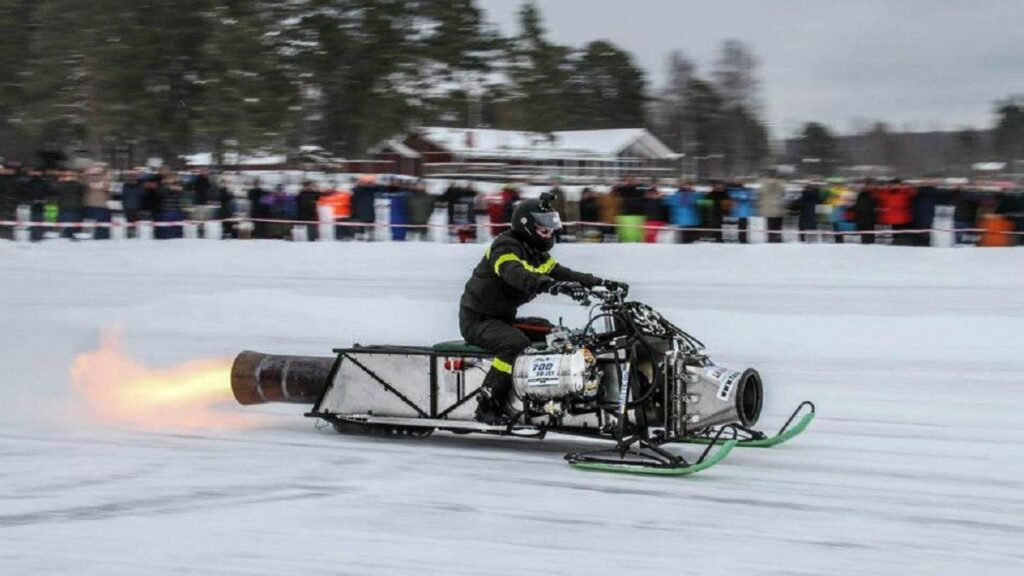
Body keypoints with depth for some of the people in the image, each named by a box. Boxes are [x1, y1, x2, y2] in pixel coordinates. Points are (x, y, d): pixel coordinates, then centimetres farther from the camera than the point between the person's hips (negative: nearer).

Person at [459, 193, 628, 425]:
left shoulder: (536, 254, 11)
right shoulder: (505, 247, -18)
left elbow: (562, 273, 8)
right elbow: (518, 276, -38)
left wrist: (602, 283, -5)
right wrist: (557, 286, -53)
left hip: (504, 318, 10)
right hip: (478, 319, -10)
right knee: (517, 344, -33)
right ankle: (487, 406, -30)